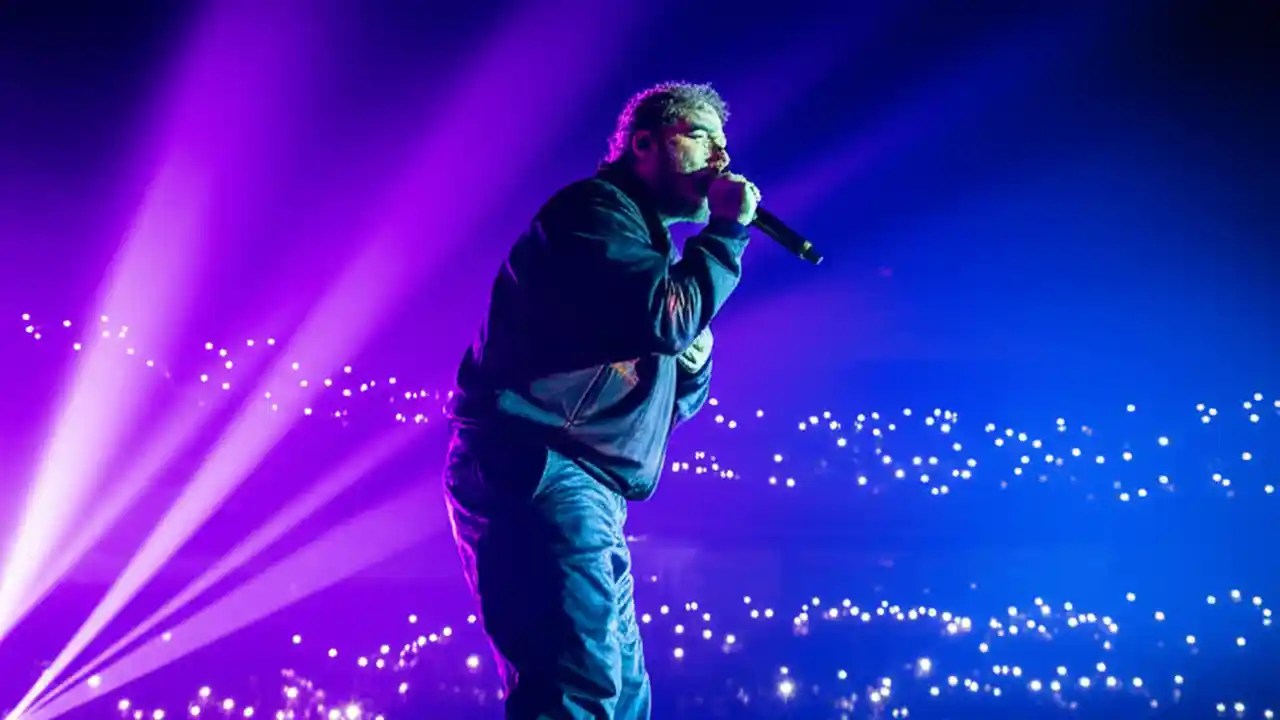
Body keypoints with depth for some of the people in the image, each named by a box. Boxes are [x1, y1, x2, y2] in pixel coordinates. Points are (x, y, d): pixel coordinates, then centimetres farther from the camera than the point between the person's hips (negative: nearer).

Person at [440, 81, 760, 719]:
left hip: (582, 494, 11)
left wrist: (693, 353, 6)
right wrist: (727, 229, -6)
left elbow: (672, 402, 27)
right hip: (535, 472, -11)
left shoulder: (647, 244, 25)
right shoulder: (597, 209, -3)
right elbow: (666, 315, -20)